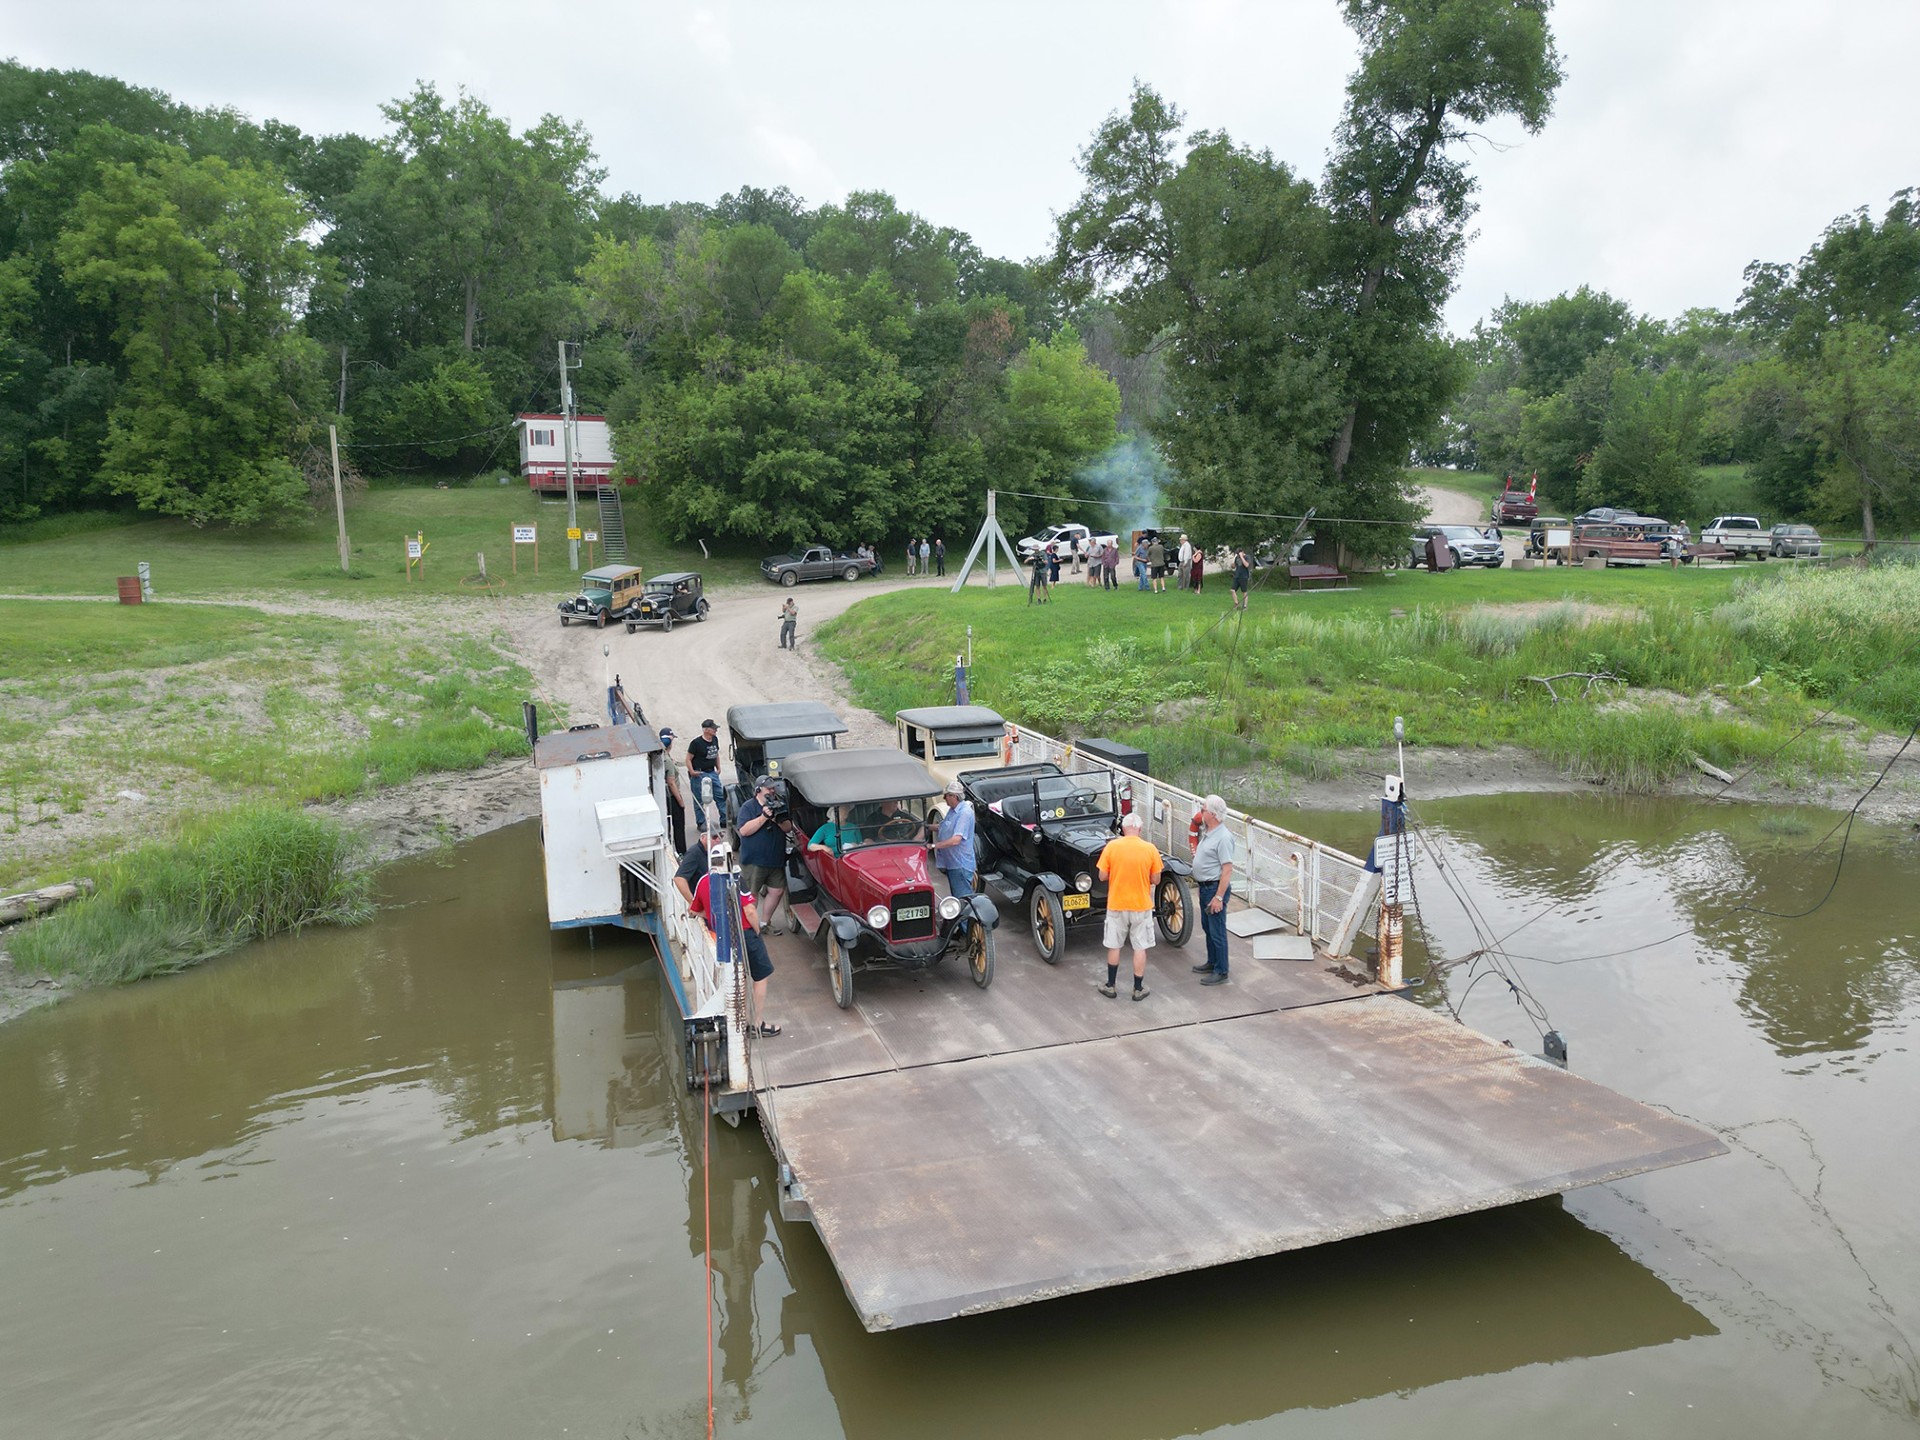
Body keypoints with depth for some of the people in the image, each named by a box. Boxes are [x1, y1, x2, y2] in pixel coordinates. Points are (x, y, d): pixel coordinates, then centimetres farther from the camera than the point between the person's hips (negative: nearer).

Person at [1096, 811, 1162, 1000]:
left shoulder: (1111, 846, -11)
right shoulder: (1150, 849, -10)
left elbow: (1103, 876, -5)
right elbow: (1156, 880, -3)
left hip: (1116, 905, 0)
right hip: (1141, 906, 0)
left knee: (1114, 946, 15)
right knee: (1140, 948, 11)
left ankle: (1110, 986, 25)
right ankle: (1138, 989, 17)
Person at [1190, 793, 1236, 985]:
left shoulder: (1223, 837, -23)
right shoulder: (1207, 832, 8)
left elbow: (1227, 870, -25)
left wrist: (1218, 897, -26)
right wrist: (1197, 853, 12)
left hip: (1216, 888, -10)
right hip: (1204, 887, 10)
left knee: (1217, 931, -2)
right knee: (1207, 927, 21)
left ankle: (1221, 972, 7)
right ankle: (1212, 963, 35)